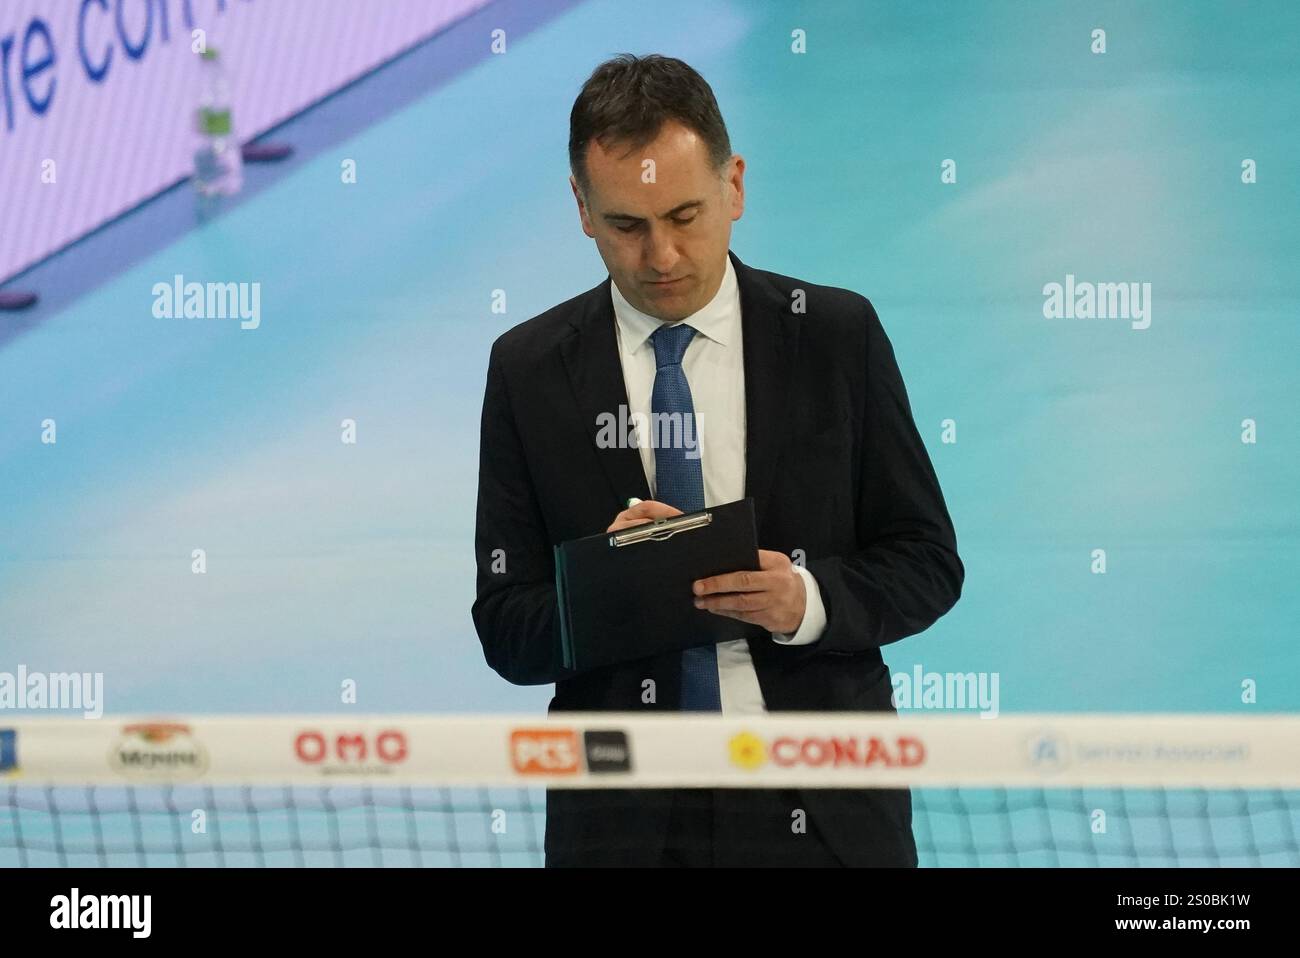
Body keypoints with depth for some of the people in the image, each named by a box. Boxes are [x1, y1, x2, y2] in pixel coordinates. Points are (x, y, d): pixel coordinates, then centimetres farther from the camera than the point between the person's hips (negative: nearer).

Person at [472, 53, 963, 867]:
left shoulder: (837, 335, 0)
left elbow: (927, 561, 1)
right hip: (623, 821, 0)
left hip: (822, 814, 0)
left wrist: (809, 600, -18)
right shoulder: (530, 370, 1)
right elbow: (508, 629, 1)